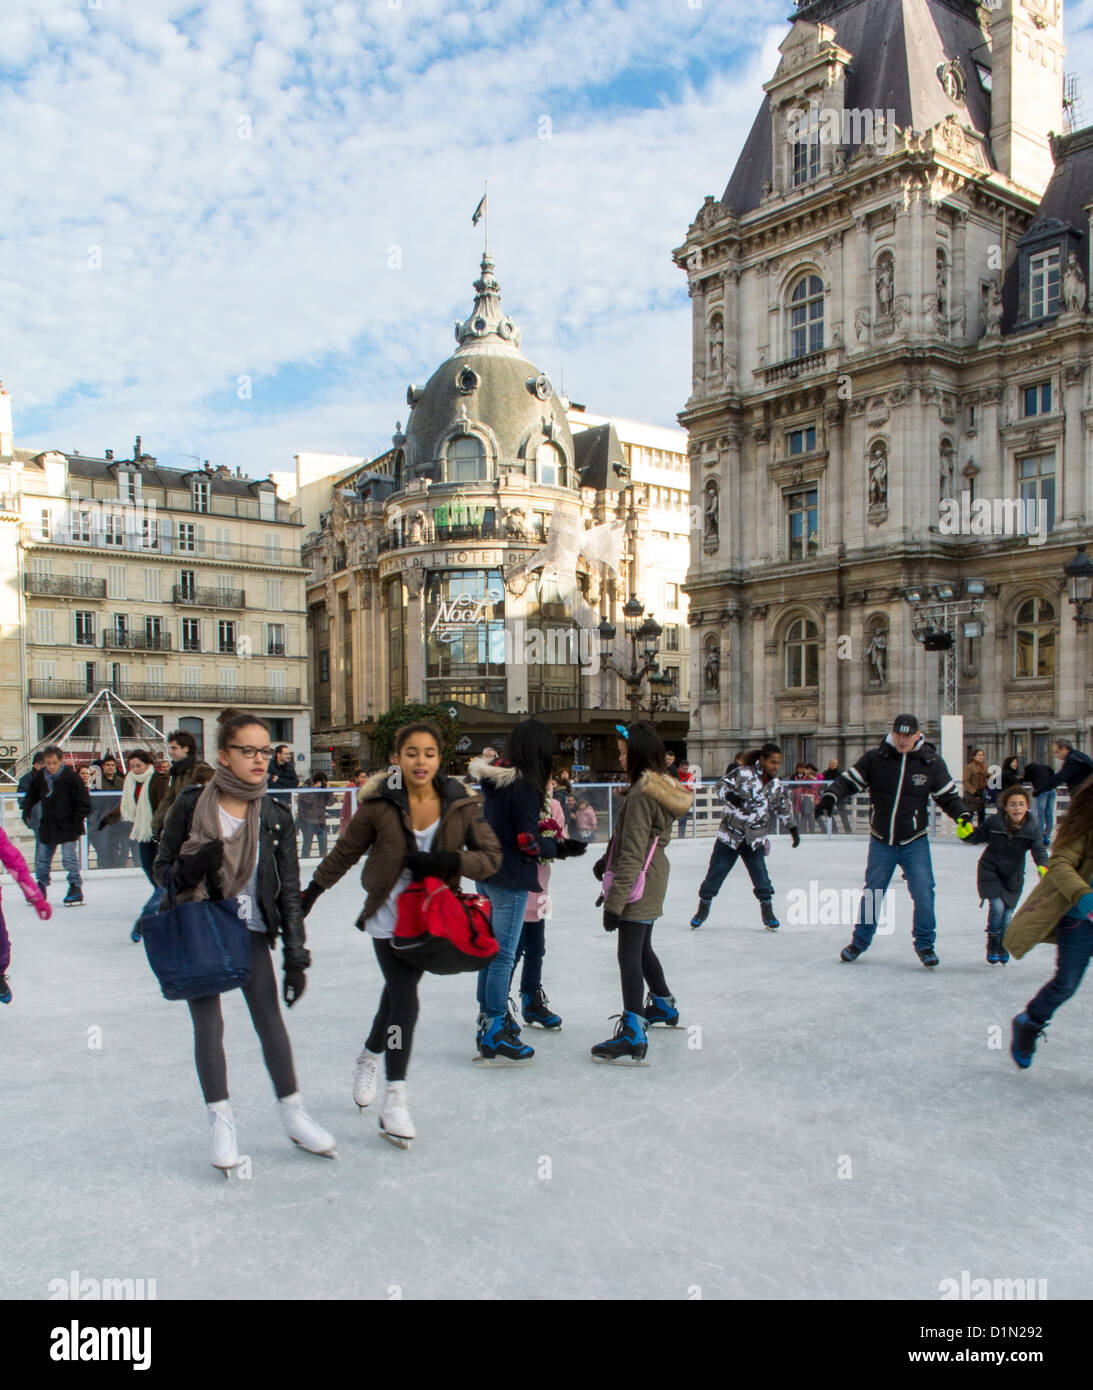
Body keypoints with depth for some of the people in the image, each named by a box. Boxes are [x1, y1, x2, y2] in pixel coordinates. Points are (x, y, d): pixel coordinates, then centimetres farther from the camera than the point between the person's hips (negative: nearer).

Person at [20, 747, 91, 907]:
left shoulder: (70, 777, -13)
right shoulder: (39, 777, 0)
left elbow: (84, 801, -9)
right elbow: (31, 795, 18)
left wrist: (77, 821, -13)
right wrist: (26, 811, 2)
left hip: (67, 826, -5)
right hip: (47, 826, 5)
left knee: (69, 858, -9)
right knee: (41, 858, 13)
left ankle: (76, 888, 0)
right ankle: (41, 888, 29)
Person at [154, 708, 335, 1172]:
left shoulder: (276, 816, -4)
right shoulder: (191, 804, -10)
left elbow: (289, 889, -2)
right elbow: (162, 869, -1)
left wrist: (296, 954, -4)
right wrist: (189, 869, -25)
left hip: (251, 930, 1)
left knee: (270, 1019, 4)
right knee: (208, 1025, 2)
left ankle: (293, 1113, 19)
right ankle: (220, 1122, 17)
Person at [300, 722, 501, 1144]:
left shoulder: (459, 804, -8)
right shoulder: (380, 804, -12)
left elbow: (491, 856, -6)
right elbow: (345, 852, 2)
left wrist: (445, 861, -22)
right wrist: (311, 892, 8)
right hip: (390, 916, -2)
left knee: (397, 993, 17)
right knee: (405, 1003, -12)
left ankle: (371, 1057, 44)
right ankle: (395, 1100, 0)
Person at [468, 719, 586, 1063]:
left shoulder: (495, 780, 7)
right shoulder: (525, 786, -18)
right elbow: (528, 842, -19)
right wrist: (561, 848, -3)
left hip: (486, 874, 9)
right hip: (511, 880, -9)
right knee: (503, 955, -2)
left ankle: (488, 1018, 31)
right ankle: (493, 1034, 4)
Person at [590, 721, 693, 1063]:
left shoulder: (641, 793, -22)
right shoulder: (662, 785, 7)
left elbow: (633, 853, -24)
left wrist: (615, 901, -22)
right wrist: (607, 859, 25)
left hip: (639, 882, -10)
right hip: (653, 880, 10)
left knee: (629, 955, -9)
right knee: (642, 948, 24)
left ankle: (633, 1035, -9)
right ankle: (663, 1005, 43)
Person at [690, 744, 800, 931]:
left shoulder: (777, 785, 3)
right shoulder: (743, 772, -12)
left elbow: (785, 809, 17)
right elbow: (722, 785, -11)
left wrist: (793, 829, 18)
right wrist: (730, 795, -30)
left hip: (754, 838, 3)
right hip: (729, 833, -3)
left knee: (761, 876, -2)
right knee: (716, 872, 2)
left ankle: (767, 911, 16)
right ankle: (703, 908, 18)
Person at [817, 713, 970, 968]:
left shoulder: (932, 762, -7)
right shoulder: (875, 758, -9)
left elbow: (947, 795, 1)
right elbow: (849, 780, -7)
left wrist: (962, 815, -14)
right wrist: (830, 796, -23)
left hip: (915, 843, 0)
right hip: (881, 842, 0)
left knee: (923, 893, -7)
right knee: (872, 892, 10)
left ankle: (924, 943, 13)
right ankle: (860, 941, 28)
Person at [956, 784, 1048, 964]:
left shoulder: (1031, 828, -12)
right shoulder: (994, 822, -15)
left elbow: (1038, 849, -18)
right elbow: (978, 836, -3)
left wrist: (1043, 866, -37)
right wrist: (966, 833, -24)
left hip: (1013, 877, 2)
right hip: (991, 872, -2)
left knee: (1007, 912, 4)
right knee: (997, 906, -15)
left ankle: (1003, 948, 29)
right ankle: (992, 946, 6)